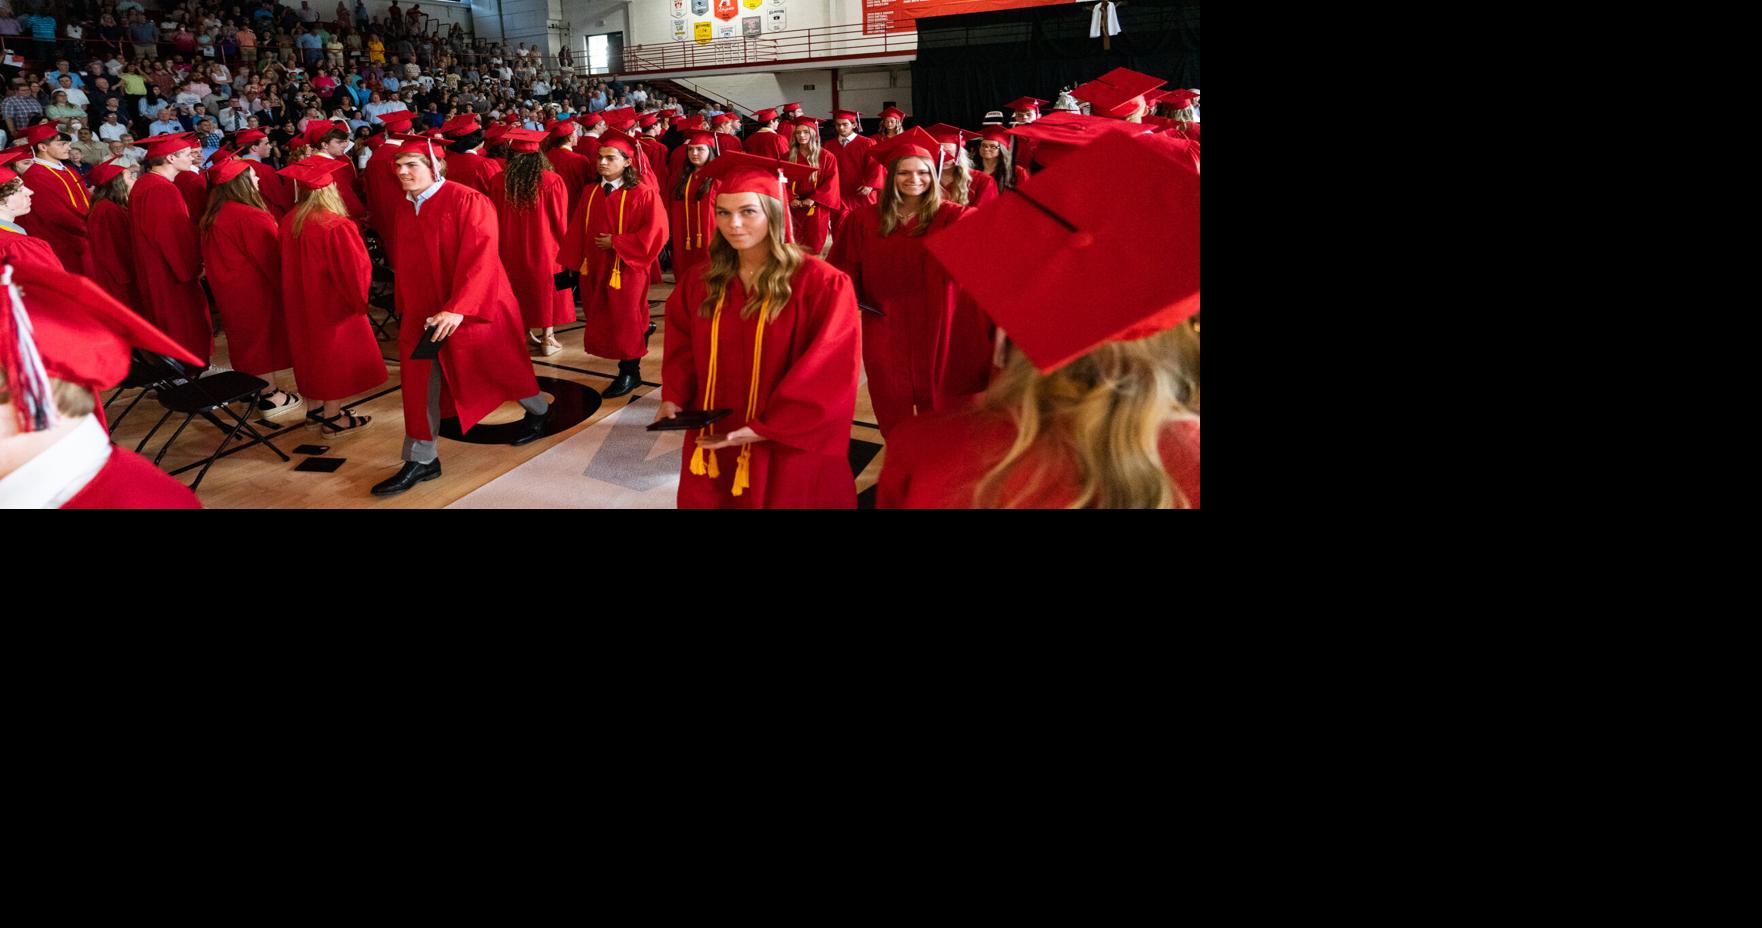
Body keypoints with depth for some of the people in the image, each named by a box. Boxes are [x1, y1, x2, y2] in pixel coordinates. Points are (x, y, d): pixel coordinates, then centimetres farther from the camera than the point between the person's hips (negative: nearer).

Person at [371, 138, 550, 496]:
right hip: (422, 312, 6)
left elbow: (479, 258, -23)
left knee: (501, 367, 13)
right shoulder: (405, 209, 5)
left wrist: (458, 308, -31)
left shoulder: (467, 201, -16)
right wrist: (406, 308, 13)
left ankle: (538, 412, 41)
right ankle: (421, 459, 10)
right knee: (420, 386, 2)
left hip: (473, 309, -6)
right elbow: (406, 264, 14)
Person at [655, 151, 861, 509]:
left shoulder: (822, 284, -14)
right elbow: (682, 349, 14)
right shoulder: (701, 283, 3)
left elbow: (831, 375, -18)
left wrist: (764, 428, -22)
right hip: (710, 446, 5)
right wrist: (673, 397, -5)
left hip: (787, 450, -4)